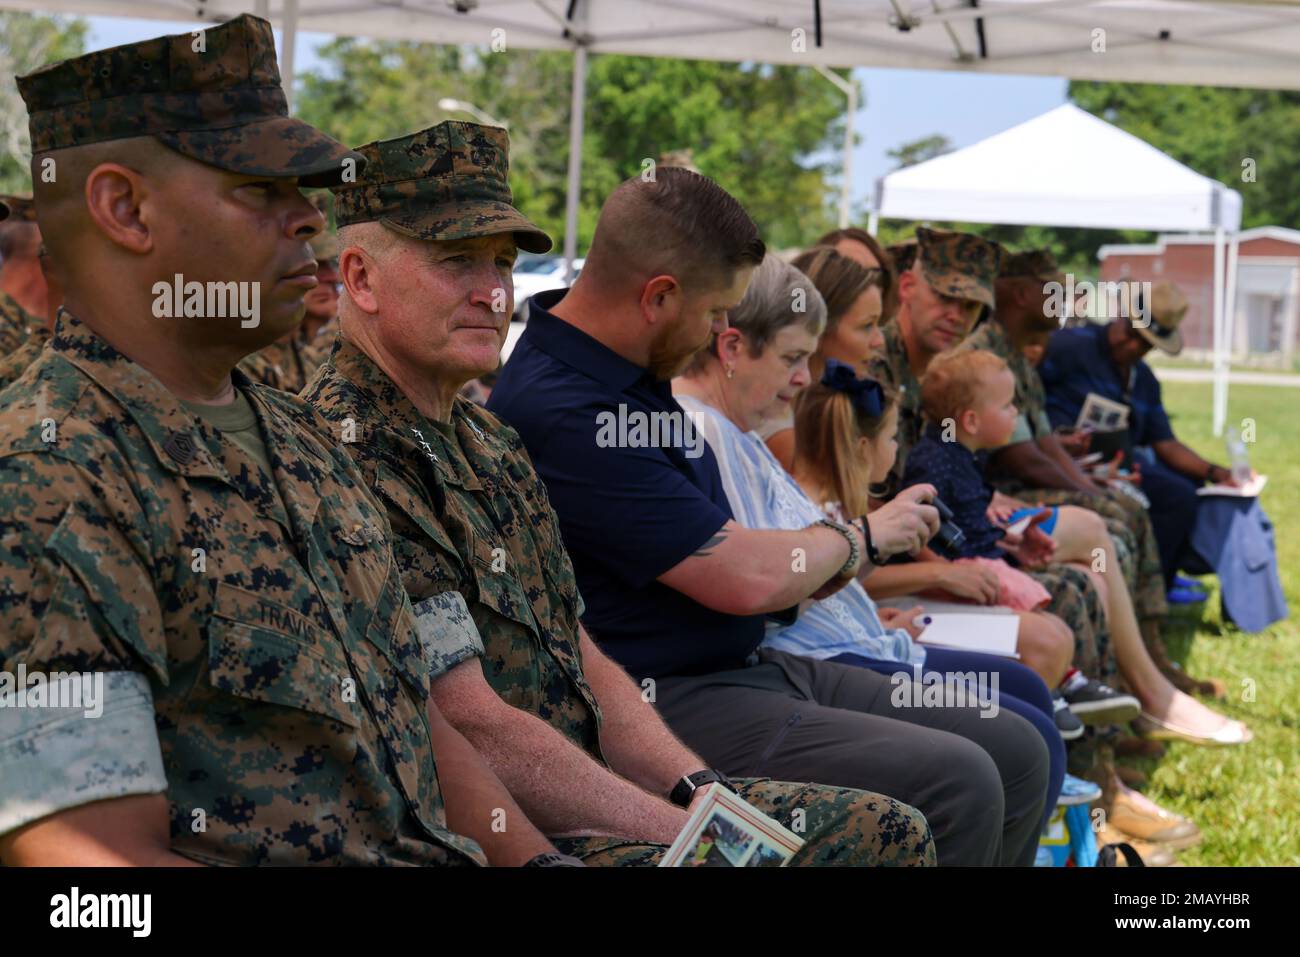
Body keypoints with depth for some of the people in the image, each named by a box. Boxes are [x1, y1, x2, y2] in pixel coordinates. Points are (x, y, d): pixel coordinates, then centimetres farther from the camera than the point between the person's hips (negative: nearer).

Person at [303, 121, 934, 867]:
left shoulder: (488, 441, 16)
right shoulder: (354, 464, -17)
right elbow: (476, 730, -20)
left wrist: (701, 792, 2)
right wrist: (689, 831, -15)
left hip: (582, 799, 10)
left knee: (890, 833, 4)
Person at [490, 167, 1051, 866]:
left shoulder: (623, 376, 12)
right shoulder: (560, 414, -22)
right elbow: (744, 579, -21)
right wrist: (859, 535, -2)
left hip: (752, 666, 11)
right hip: (668, 706, -11)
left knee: (1015, 752, 3)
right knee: (954, 783, -24)